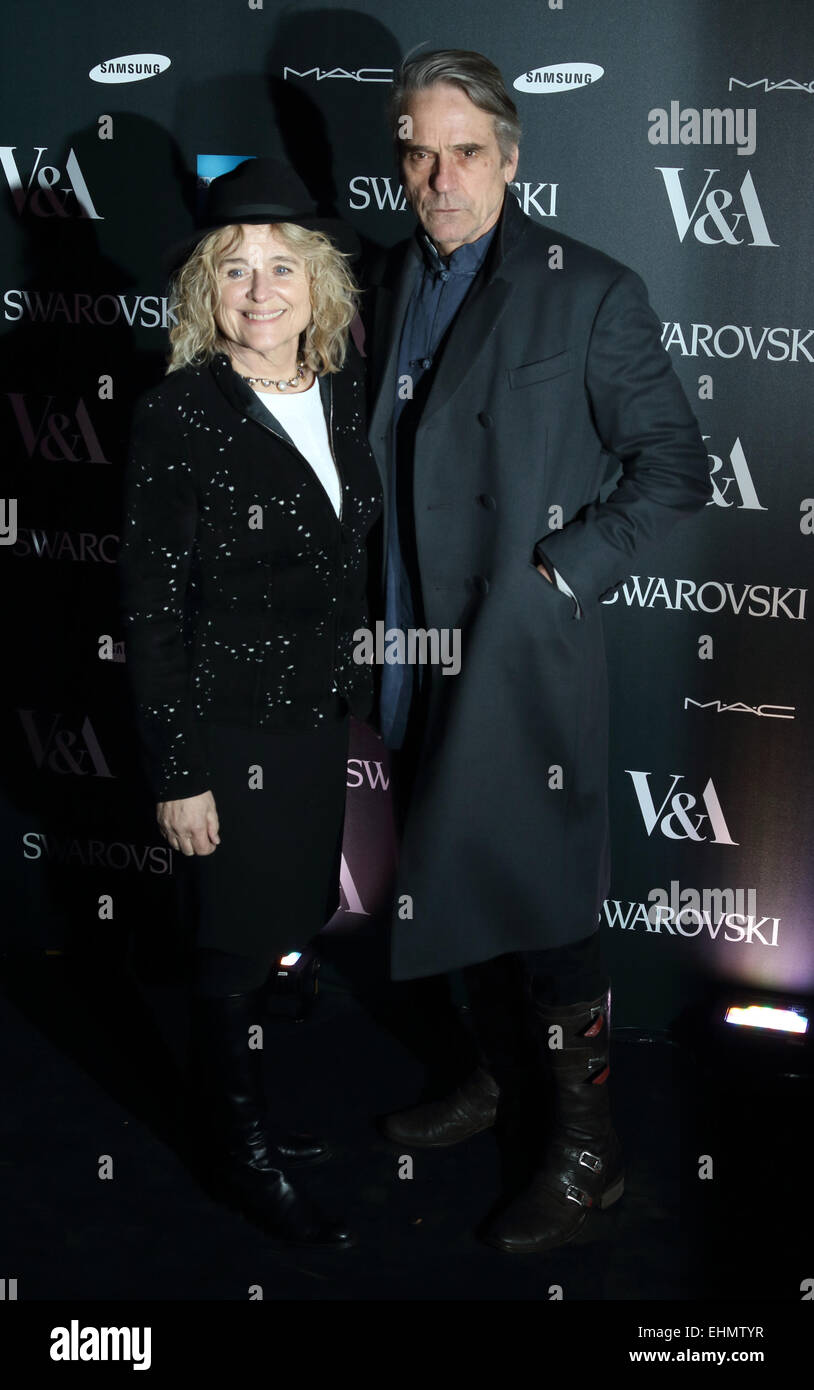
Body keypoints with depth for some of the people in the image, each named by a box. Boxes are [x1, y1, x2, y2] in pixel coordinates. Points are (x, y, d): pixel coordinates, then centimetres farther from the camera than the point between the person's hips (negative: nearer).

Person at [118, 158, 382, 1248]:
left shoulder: (342, 392, 2)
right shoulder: (179, 419, -17)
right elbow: (152, 608, -15)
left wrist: (357, 700, 15)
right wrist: (176, 773, -15)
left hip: (320, 714, 6)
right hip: (231, 728, -6)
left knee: (279, 927, 17)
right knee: (237, 950, 8)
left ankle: (237, 1113, 38)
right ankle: (246, 1157, 28)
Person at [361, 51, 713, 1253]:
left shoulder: (589, 292, -8)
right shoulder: (388, 289, 9)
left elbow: (677, 469, -7)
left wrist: (563, 573, -14)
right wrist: (385, 620, 7)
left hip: (527, 655, -6)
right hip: (419, 653, 6)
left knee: (543, 901, 0)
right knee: (462, 880, 18)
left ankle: (582, 1151, 16)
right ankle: (502, 1078, 38)